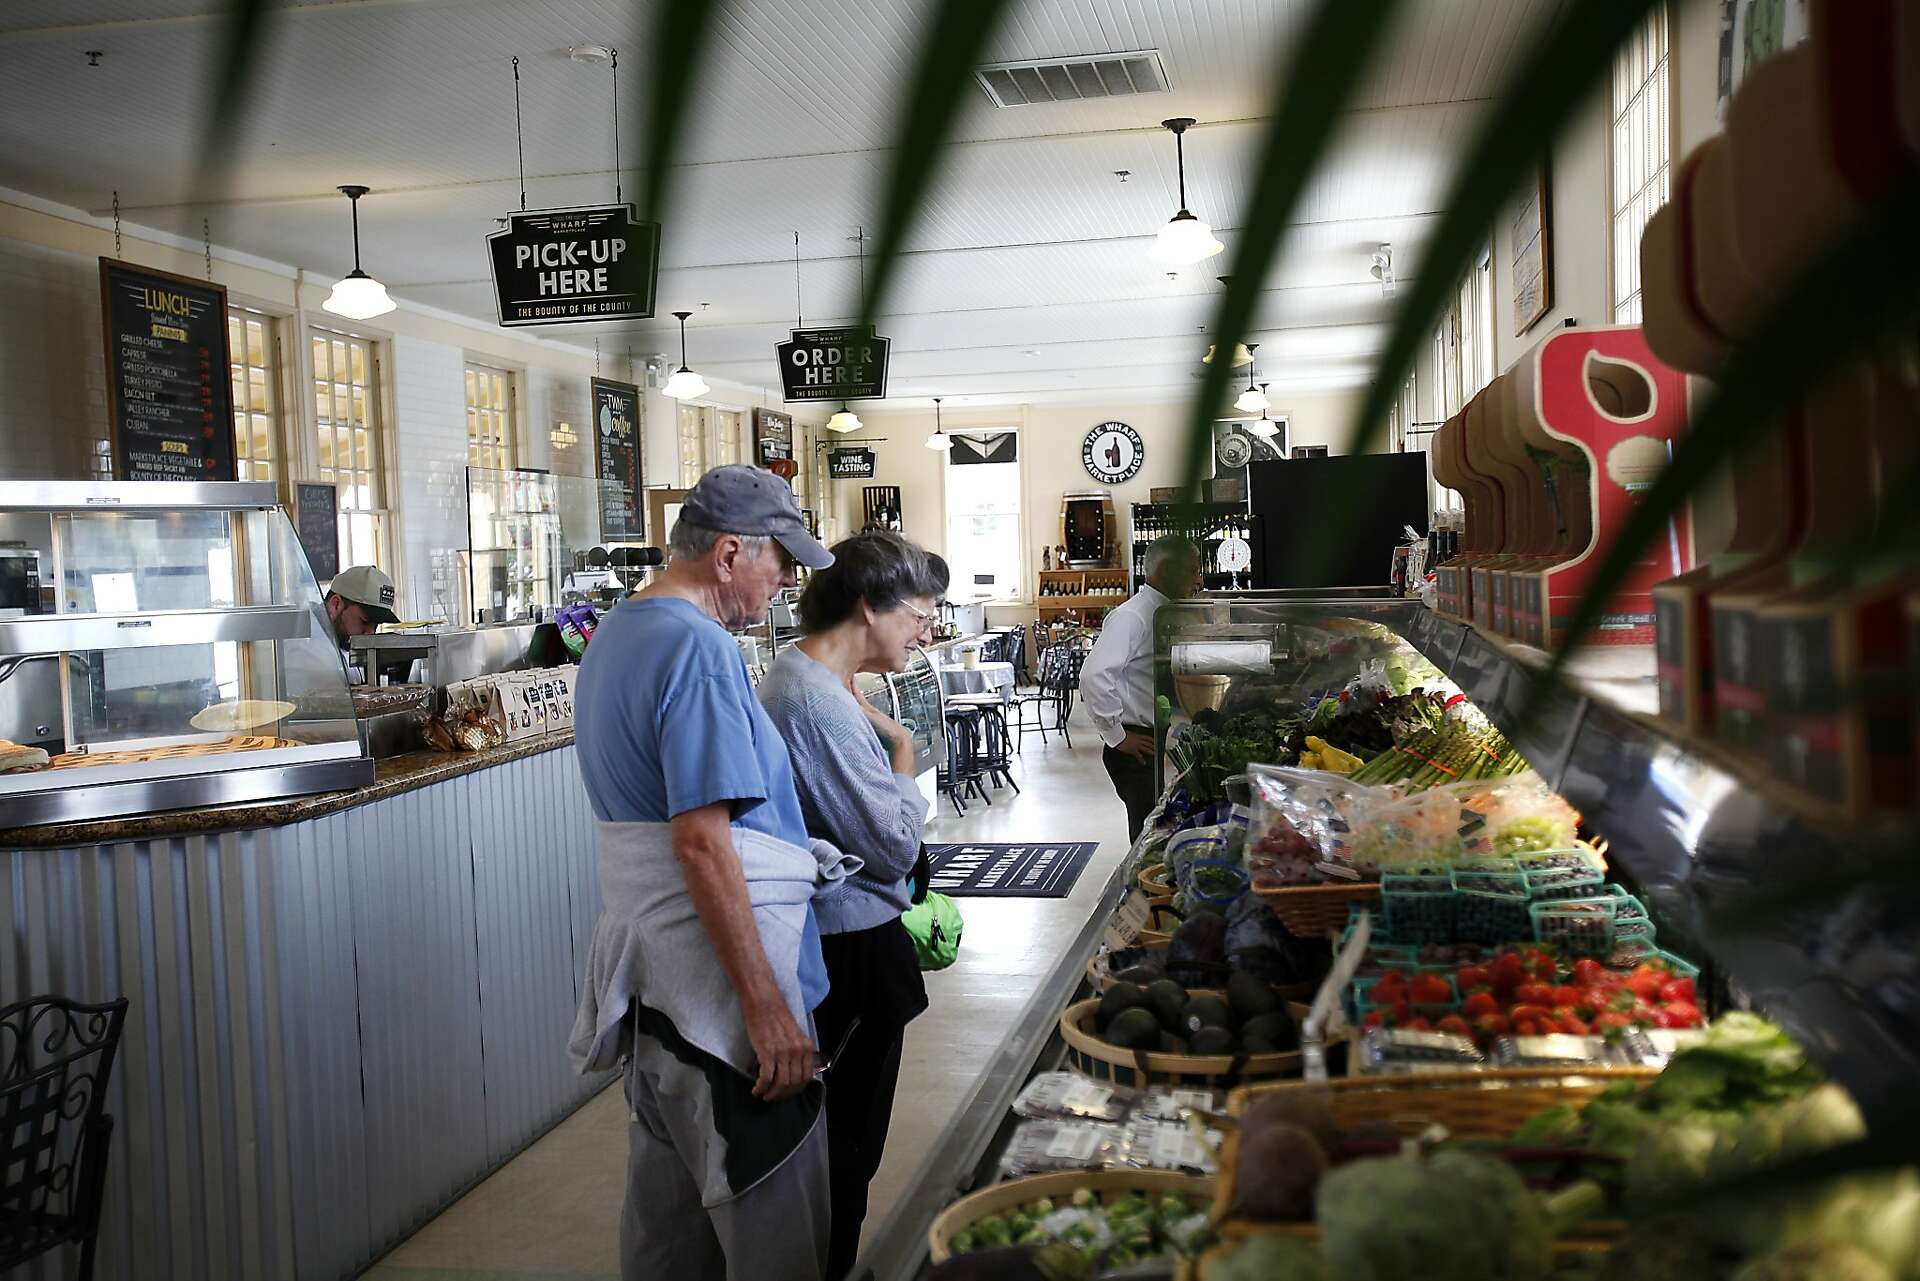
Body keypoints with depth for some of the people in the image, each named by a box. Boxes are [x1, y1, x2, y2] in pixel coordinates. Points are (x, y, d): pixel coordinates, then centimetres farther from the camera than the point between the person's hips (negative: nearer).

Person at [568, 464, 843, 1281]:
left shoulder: (615, 635, 14)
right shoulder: (700, 648, -18)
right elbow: (702, 842, -24)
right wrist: (767, 1006, -23)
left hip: (650, 968, 10)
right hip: (716, 977, -10)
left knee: (669, 1202, 20)